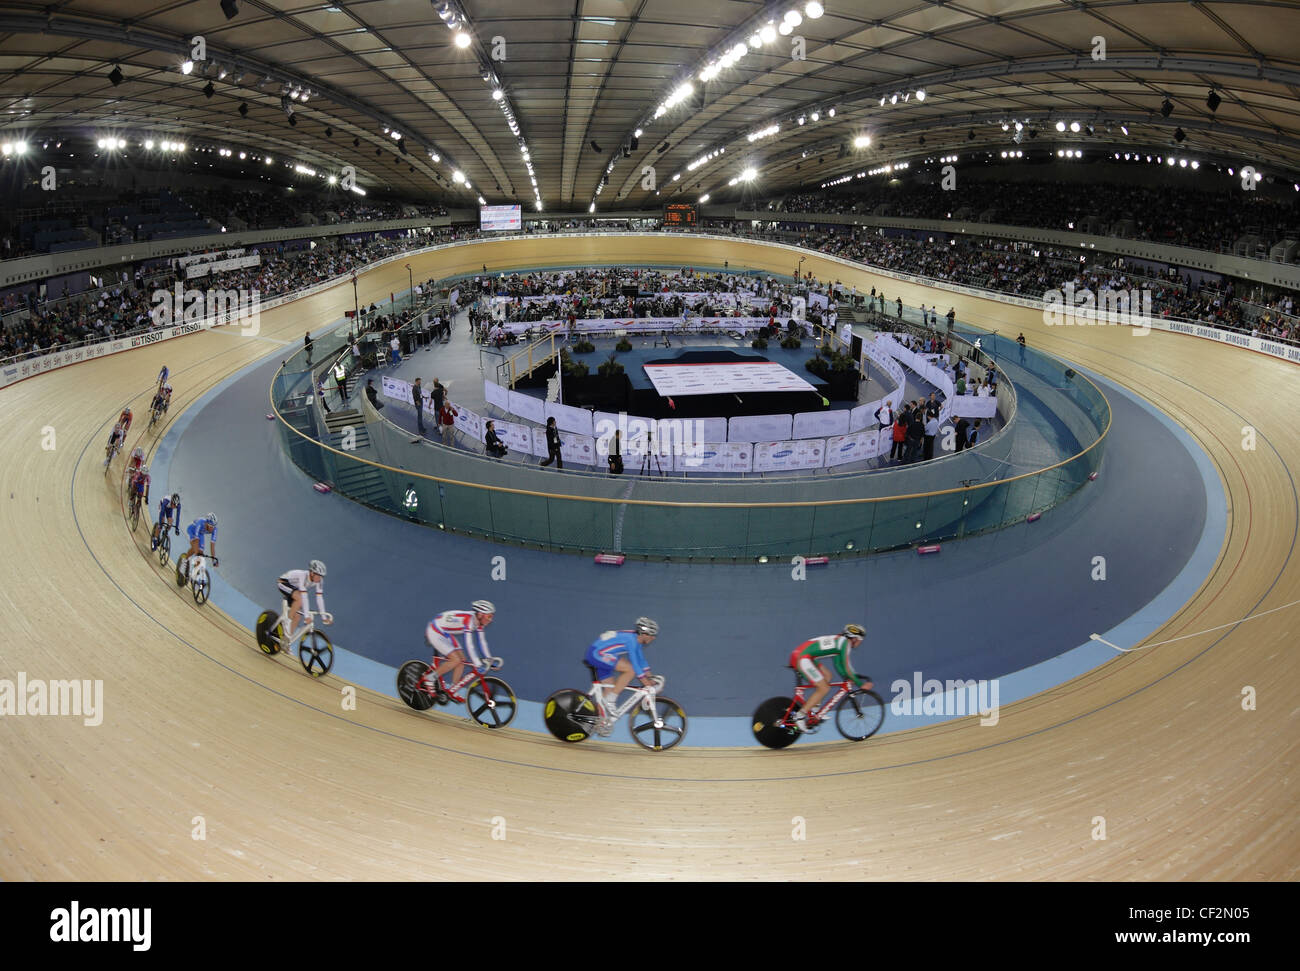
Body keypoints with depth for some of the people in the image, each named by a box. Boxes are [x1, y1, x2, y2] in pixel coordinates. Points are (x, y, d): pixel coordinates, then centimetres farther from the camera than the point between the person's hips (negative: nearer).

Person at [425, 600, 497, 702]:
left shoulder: (478, 621, -6)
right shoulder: (469, 619, -31)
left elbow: (482, 641, 3)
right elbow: (469, 645, -36)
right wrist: (478, 665, -36)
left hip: (446, 634, 9)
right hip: (434, 633, -9)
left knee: (462, 660, 0)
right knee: (456, 660, -18)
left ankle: (451, 691, 10)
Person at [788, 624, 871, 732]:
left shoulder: (838, 640, 22)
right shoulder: (845, 642, -5)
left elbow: (838, 664, 30)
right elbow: (846, 668, -7)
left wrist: (847, 678, 26)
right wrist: (860, 684, 0)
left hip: (798, 654, 10)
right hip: (802, 658, -10)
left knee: (827, 676, 19)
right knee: (824, 688, -5)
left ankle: (813, 709, 18)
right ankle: (800, 716, -2)